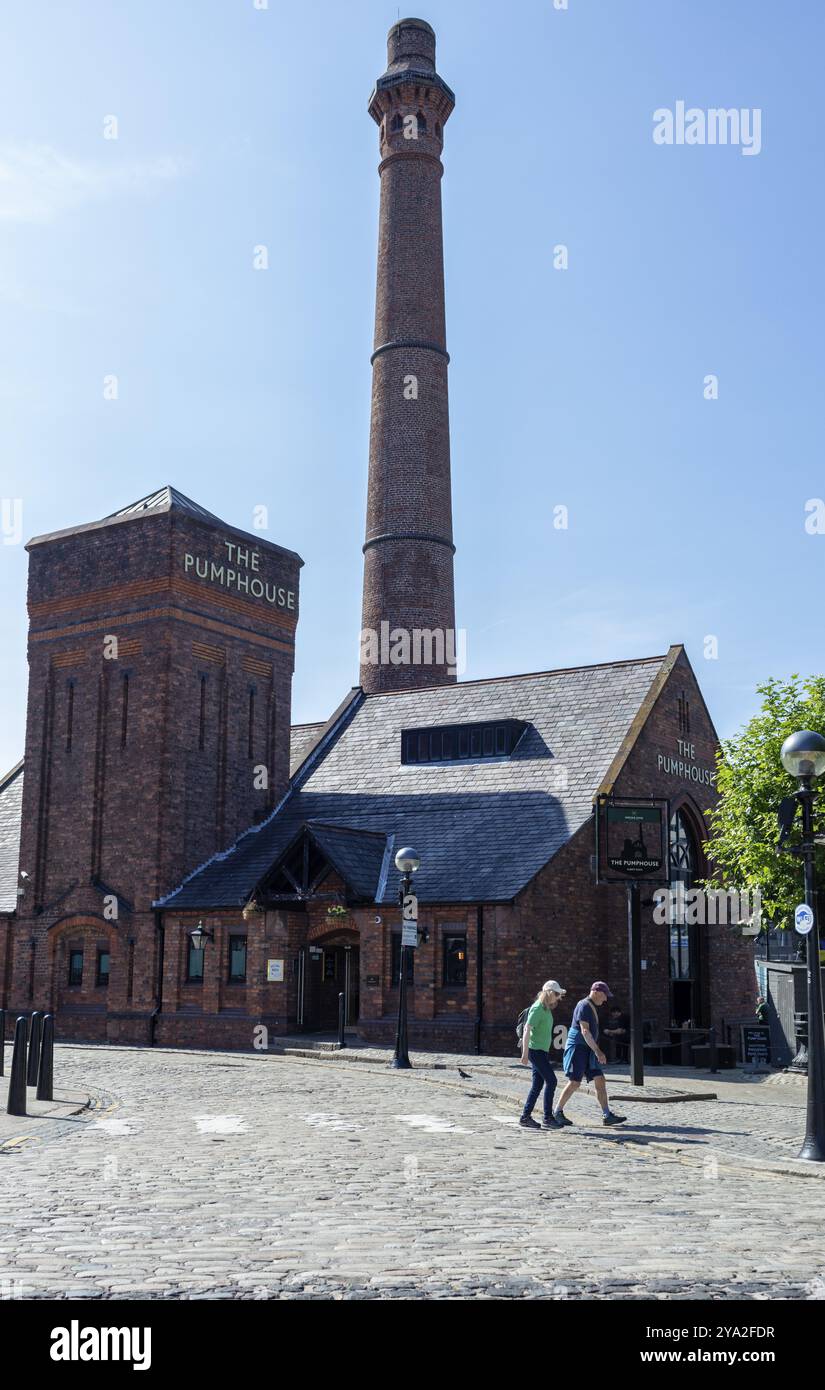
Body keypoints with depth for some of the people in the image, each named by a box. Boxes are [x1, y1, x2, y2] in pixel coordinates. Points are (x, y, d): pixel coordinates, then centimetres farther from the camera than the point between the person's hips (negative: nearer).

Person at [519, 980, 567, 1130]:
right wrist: (525, 1053, -24)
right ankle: (548, 1118, -4)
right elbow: (527, 1030, -21)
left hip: (542, 1050, 9)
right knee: (551, 1080, -9)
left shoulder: (546, 1008, 13)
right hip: (535, 1050, -9)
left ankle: (525, 1117, 11)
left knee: (537, 1084, 8)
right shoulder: (537, 1008, -16)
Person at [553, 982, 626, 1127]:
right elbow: (585, 1031, -23)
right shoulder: (584, 1006, -14)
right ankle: (557, 1112, 5)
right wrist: (598, 1051, -27)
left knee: (600, 1081, 1)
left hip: (588, 1050, 9)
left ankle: (607, 1115, 0)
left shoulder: (592, 1007, 17)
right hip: (578, 1048, -9)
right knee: (574, 1083, -6)